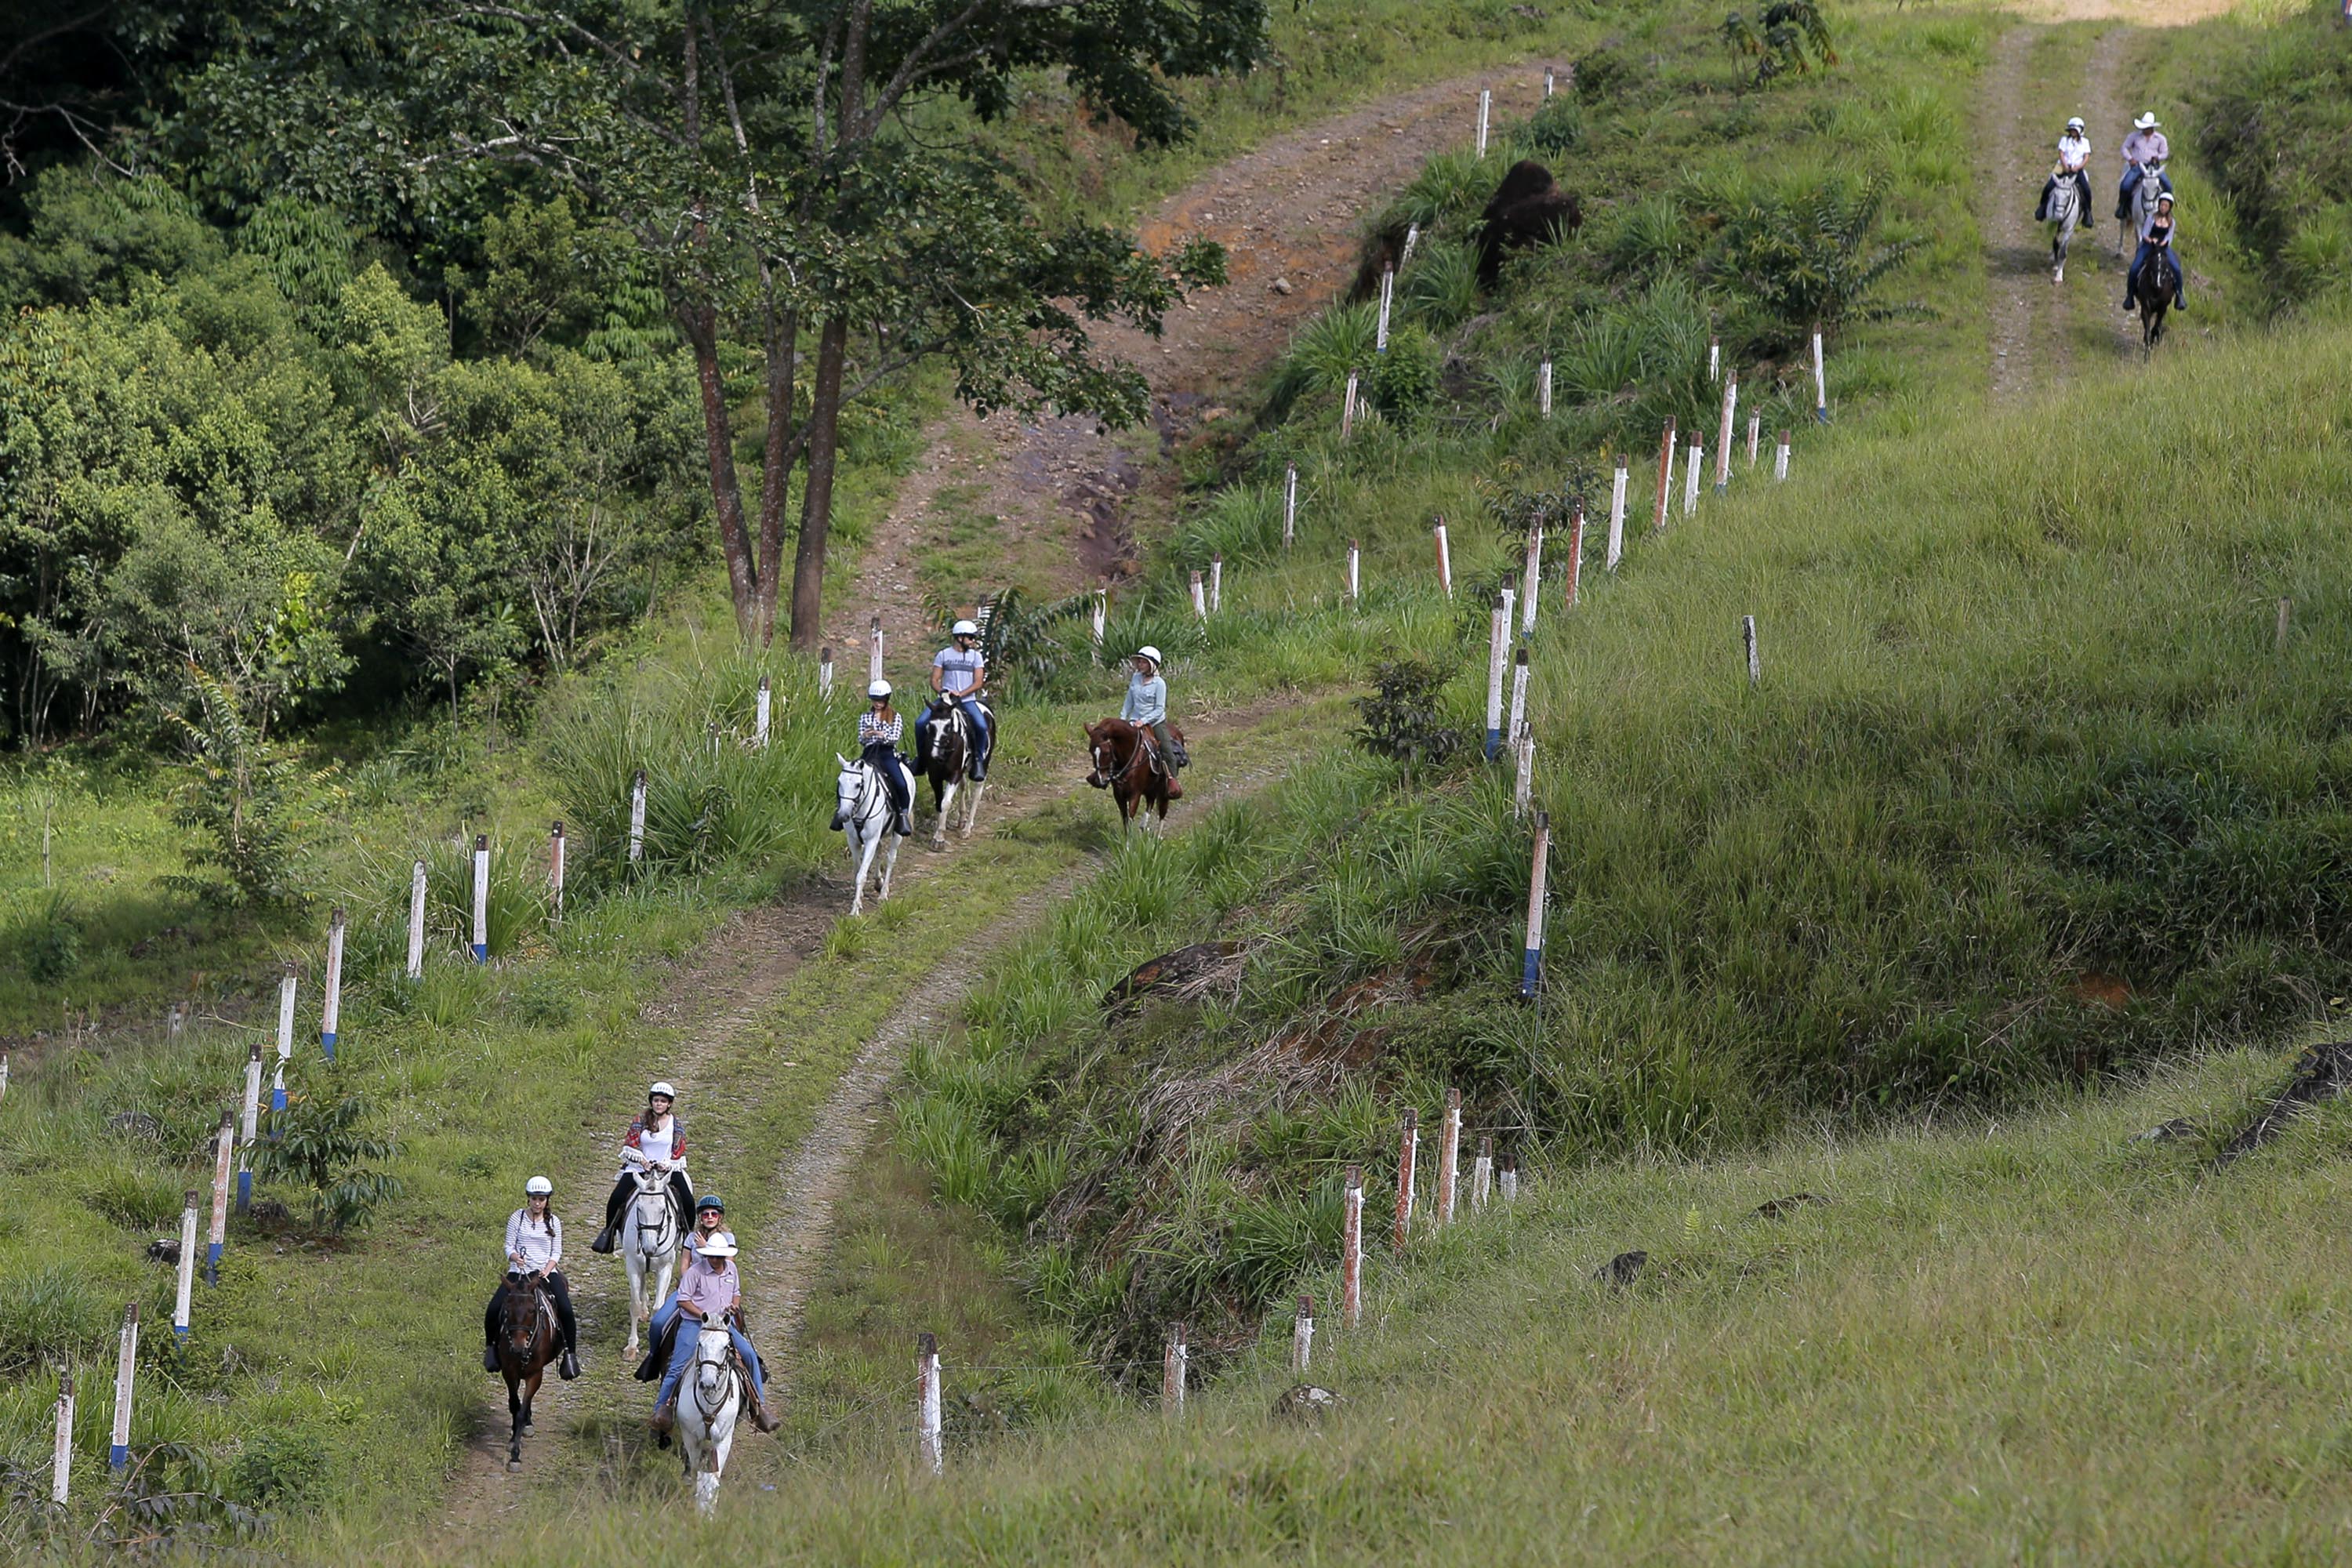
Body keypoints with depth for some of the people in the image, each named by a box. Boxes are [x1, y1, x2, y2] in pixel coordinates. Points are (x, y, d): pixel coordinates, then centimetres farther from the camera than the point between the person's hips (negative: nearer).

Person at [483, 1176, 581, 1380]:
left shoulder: (553, 1222, 6)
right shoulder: (517, 1218, 3)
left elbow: (557, 1252, 6)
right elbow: (509, 1245, 1)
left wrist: (547, 1270, -12)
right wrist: (515, 1257, -21)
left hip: (546, 1272, 0)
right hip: (519, 1272, 0)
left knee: (566, 1310, -24)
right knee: (494, 1308, -19)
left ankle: (570, 1354, -10)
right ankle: (491, 1346, 7)